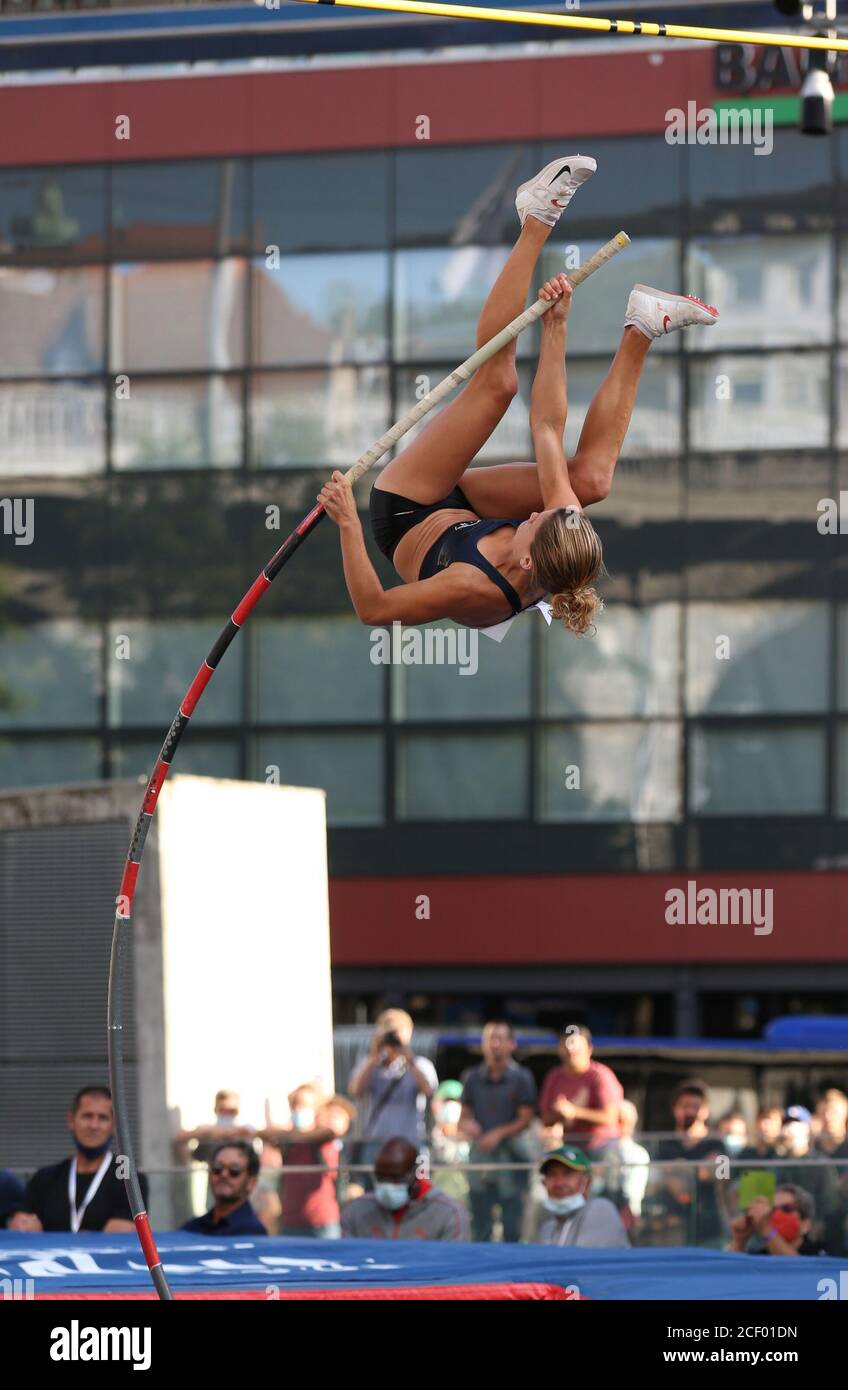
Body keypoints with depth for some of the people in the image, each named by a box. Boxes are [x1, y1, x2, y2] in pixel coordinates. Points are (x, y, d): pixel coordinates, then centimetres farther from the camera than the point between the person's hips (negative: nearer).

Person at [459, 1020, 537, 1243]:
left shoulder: (521, 1078, 0)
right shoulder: (472, 1078, 10)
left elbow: (525, 1120, -3)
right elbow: (464, 1116, 11)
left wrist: (499, 1134, -16)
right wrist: (466, 1125, -12)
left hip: (511, 1151, -3)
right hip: (480, 1153, 3)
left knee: (512, 1228, -2)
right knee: (480, 1228, 4)